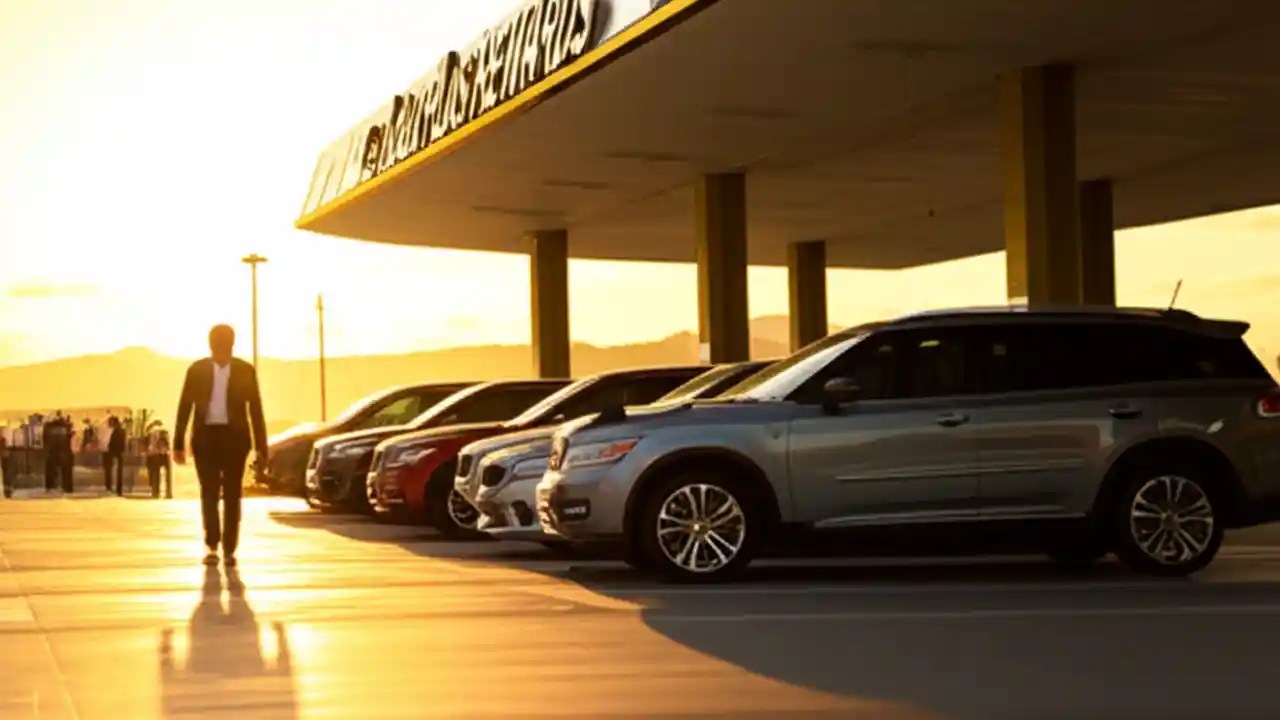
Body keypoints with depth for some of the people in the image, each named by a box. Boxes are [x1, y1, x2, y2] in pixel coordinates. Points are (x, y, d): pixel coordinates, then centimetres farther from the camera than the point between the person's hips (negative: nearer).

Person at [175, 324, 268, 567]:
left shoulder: (245, 371, 3)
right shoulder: (197, 370, 4)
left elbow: (255, 410, 3)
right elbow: (185, 407, 4)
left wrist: (261, 447, 0)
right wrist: (178, 444, 0)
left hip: (234, 437, 0)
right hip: (205, 436, 0)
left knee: (232, 495, 2)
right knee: (209, 493, 0)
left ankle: (229, 550, 8)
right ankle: (212, 547, 9)